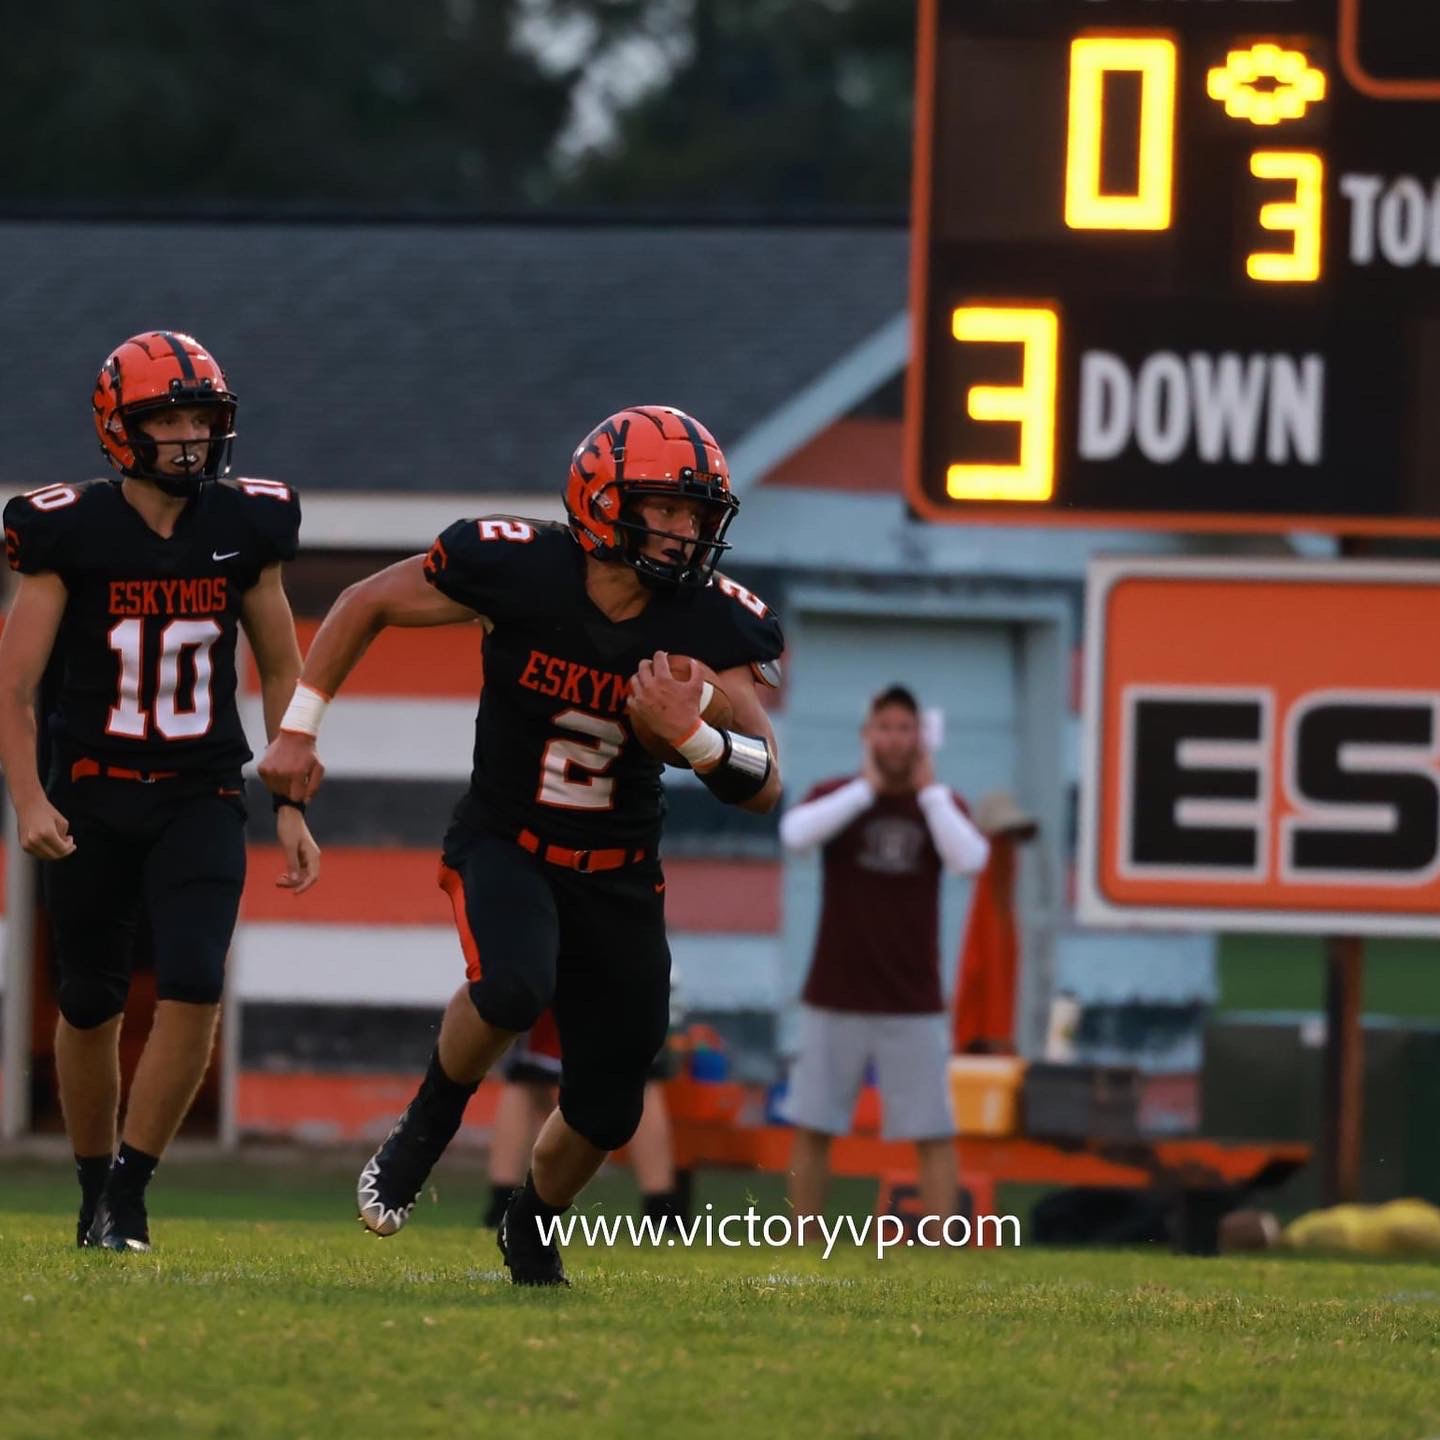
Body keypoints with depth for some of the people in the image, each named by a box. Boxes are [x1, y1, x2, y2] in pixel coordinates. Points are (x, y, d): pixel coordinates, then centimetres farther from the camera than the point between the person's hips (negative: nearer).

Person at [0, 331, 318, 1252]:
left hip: (201, 798, 1)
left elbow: (282, 672, 11)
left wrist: (292, 806, 7)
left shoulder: (244, 529, 0)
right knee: (92, 1008, 8)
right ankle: (95, 1191, 28)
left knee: (194, 990, -17)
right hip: (93, 797, -1)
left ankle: (131, 1193, -7)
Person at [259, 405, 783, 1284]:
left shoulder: (714, 627, -13)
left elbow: (765, 789, -13)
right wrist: (299, 728, -3)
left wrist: (691, 734, -33)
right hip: (505, 843, -3)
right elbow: (367, 605, -3)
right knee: (512, 987, -35)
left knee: (607, 1112, 5)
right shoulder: (517, 570, -19)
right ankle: (428, 1128, -5)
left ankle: (532, 1231, 38)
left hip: (618, 873, 3)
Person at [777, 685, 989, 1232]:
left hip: (913, 1004, 0)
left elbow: (970, 859, -15)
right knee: (812, 1128, 3)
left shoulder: (941, 804, 6)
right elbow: (795, 833, -19)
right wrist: (867, 787, -16)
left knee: (935, 1134, -5)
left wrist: (928, 789, -10)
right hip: (834, 999, 0)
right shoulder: (835, 795, 3)